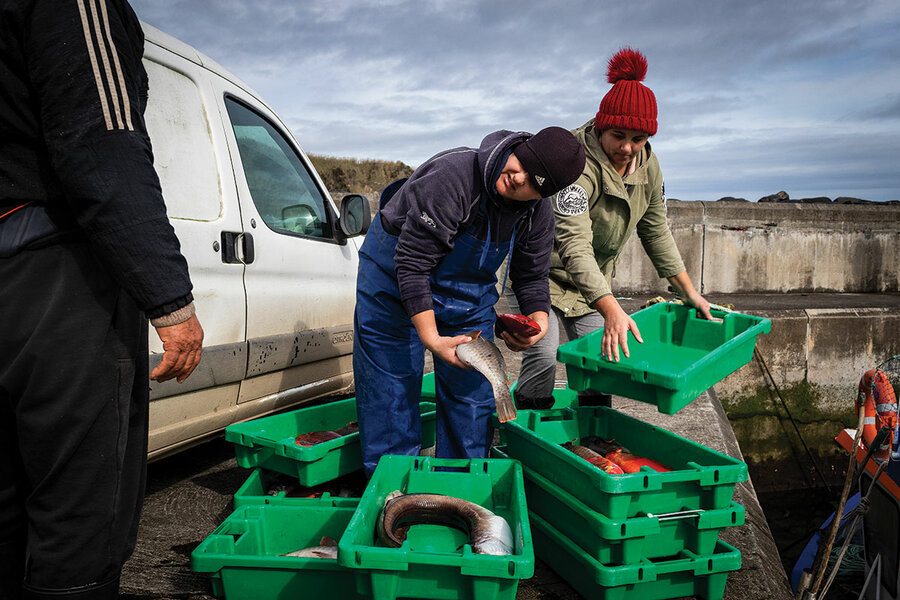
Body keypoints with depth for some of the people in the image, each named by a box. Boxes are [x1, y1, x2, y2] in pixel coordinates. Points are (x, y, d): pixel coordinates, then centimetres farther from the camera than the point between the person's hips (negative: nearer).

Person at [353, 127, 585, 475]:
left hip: (470, 294, 5)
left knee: (471, 388, 4)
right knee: (391, 389, -3)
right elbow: (410, 263, -33)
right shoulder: (451, 176, -35)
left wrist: (539, 320, -22)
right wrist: (431, 339, -35)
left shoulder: (539, 213, -15)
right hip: (394, 274, -5)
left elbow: (531, 276, -1)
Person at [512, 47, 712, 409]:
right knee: (543, 355, -17)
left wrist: (689, 292, 4)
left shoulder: (647, 165, -6)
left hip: (594, 276, 7)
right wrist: (612, 311, -48)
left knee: (599, 358, 5)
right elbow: (574, 246, -39)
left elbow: (656, 232, 5)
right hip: (541, 269, -6)